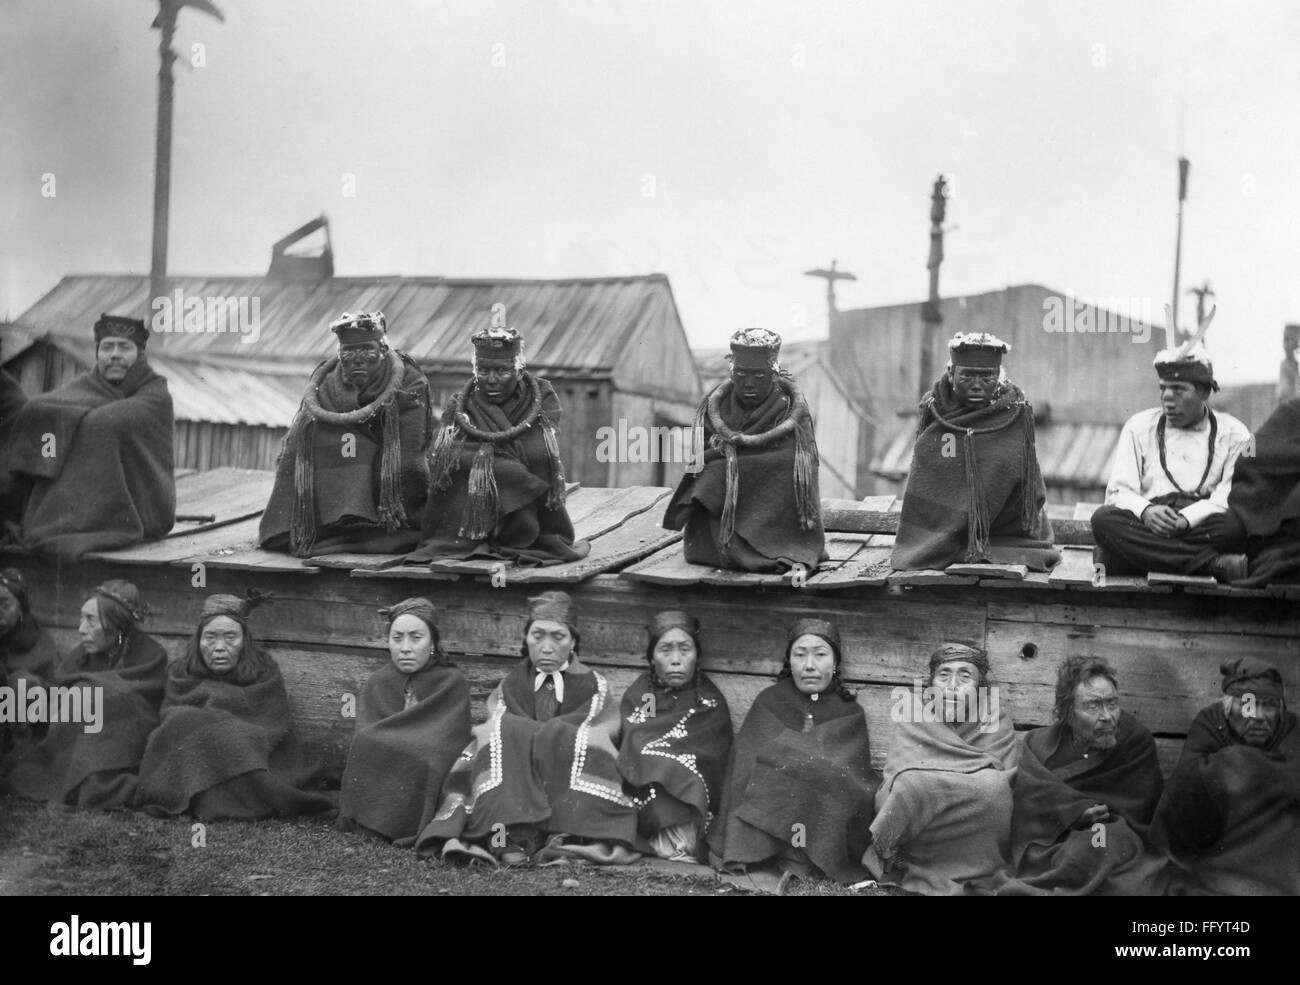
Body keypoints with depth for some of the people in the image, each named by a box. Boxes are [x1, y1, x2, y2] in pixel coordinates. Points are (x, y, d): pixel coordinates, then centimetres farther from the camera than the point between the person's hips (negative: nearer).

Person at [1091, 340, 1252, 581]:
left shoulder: (1233, 433, 13)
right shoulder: (1139, 427, 18)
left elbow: (1231, 495, -1)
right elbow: (1119, 491, 8)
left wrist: (1186, 519, -20)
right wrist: (1146, 511, -16)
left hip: (1204, 527, -1)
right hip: (1149, 523, 2)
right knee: (1103, 518, -32)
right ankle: (1214, 563, -36)